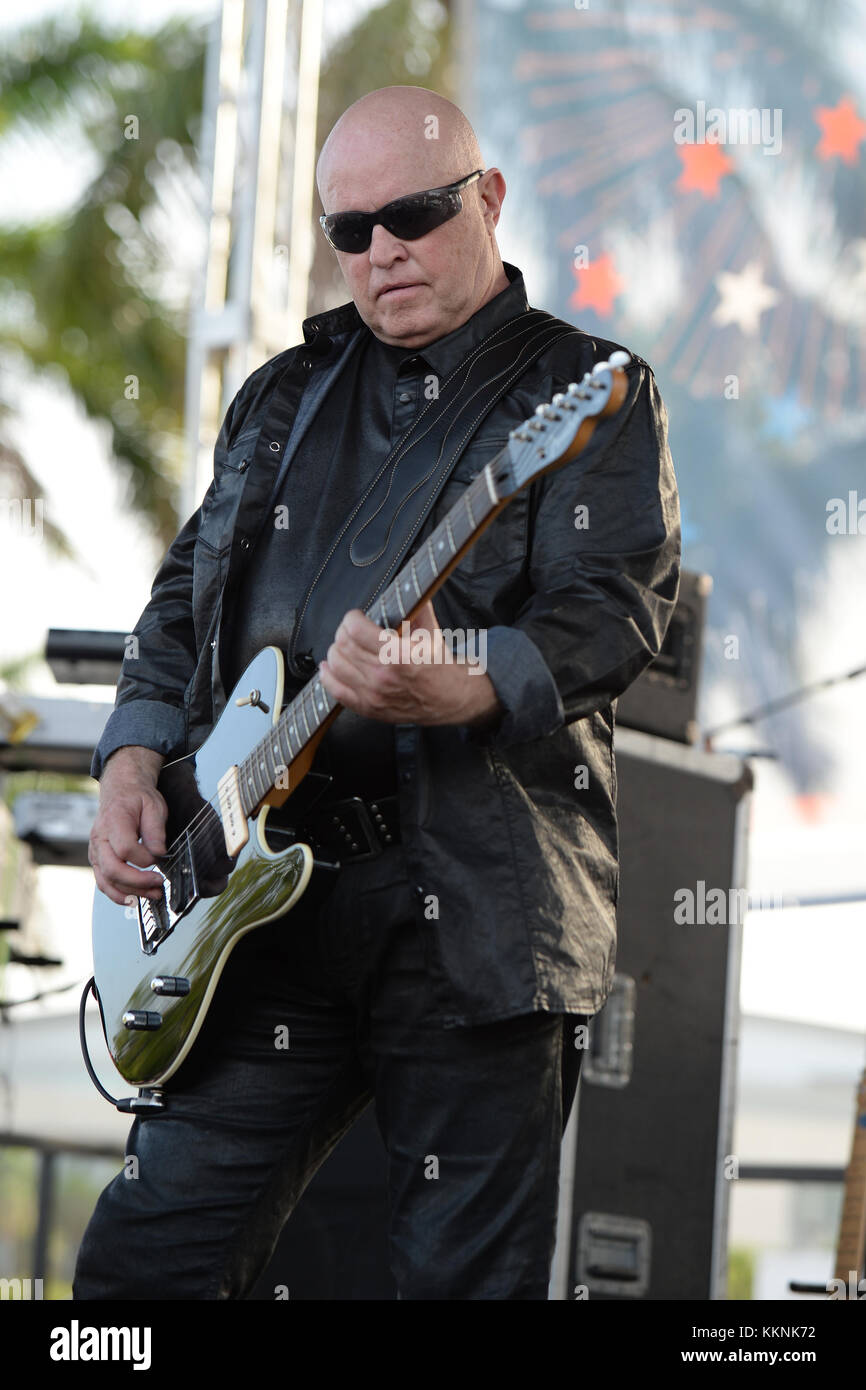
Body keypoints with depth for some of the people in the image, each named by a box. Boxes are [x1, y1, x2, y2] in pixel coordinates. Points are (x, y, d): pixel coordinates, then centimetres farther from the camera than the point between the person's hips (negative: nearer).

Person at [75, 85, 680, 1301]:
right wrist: (136, 756, 7)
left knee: (467, 1276, -2)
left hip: (477, 914, -5)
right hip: (255, 889, 5)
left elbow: (619, 606, -11)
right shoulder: (284, 397, 20)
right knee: (147, 1257, 0)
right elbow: (185, 598, 25)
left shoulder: (592, 395, 3)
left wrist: (466, 691, -29)